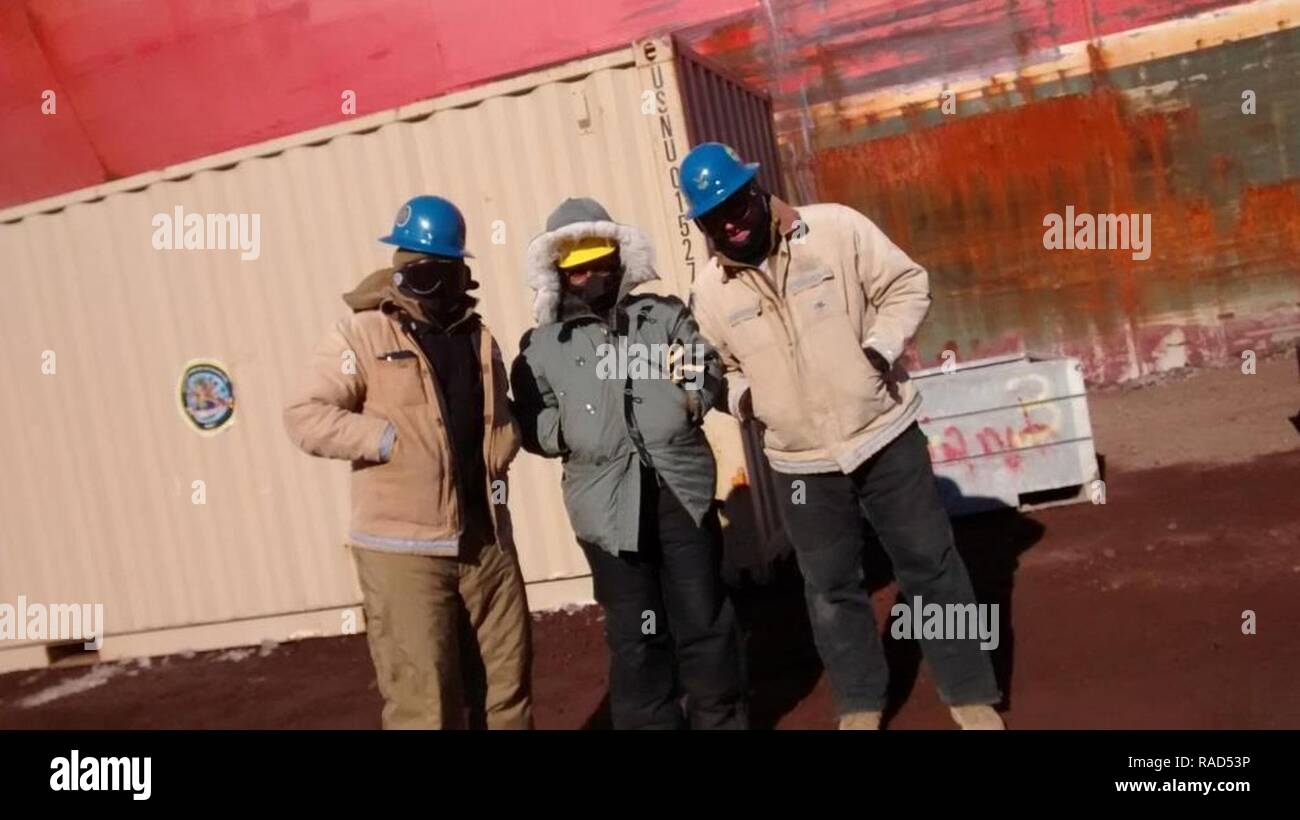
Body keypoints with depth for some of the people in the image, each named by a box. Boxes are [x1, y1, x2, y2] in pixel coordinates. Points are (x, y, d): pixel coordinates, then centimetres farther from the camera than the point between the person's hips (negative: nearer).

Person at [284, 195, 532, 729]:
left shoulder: (478, 338, 12)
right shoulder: (363, 334, -4)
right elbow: (304, 416, -12)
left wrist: (497, 452, 4)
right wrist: (390, 440, -17)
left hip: (485, 539, 6)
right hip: (404, 547, -5)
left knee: (505, 686, 15)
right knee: (422, 700, -3)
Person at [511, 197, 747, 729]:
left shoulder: (664, 314, 13)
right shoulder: (540, 347, 7)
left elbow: (709, 368, 12)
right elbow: (530, 423, 4)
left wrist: (695, 397, -8)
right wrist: (569, 433, -15)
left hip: (681, 485, 2)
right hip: (608, 499, -1)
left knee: (704, 615, 10)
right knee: (634, 631, 7)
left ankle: (722, 719, 28)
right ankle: (650, 723, 22)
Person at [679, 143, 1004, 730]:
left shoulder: (837, 229, -9)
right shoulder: (710, 292, -1)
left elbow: (906, 286, -3)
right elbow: (717, 368, 13)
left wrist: (881, 348, -18)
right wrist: (740, 395, -8)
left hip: (884, 436, -2)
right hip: (800, 463, 2)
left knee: (930, 566, 7)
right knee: (831, 589, 12)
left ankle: (972, 696, 23)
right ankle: (860, 706, 30)